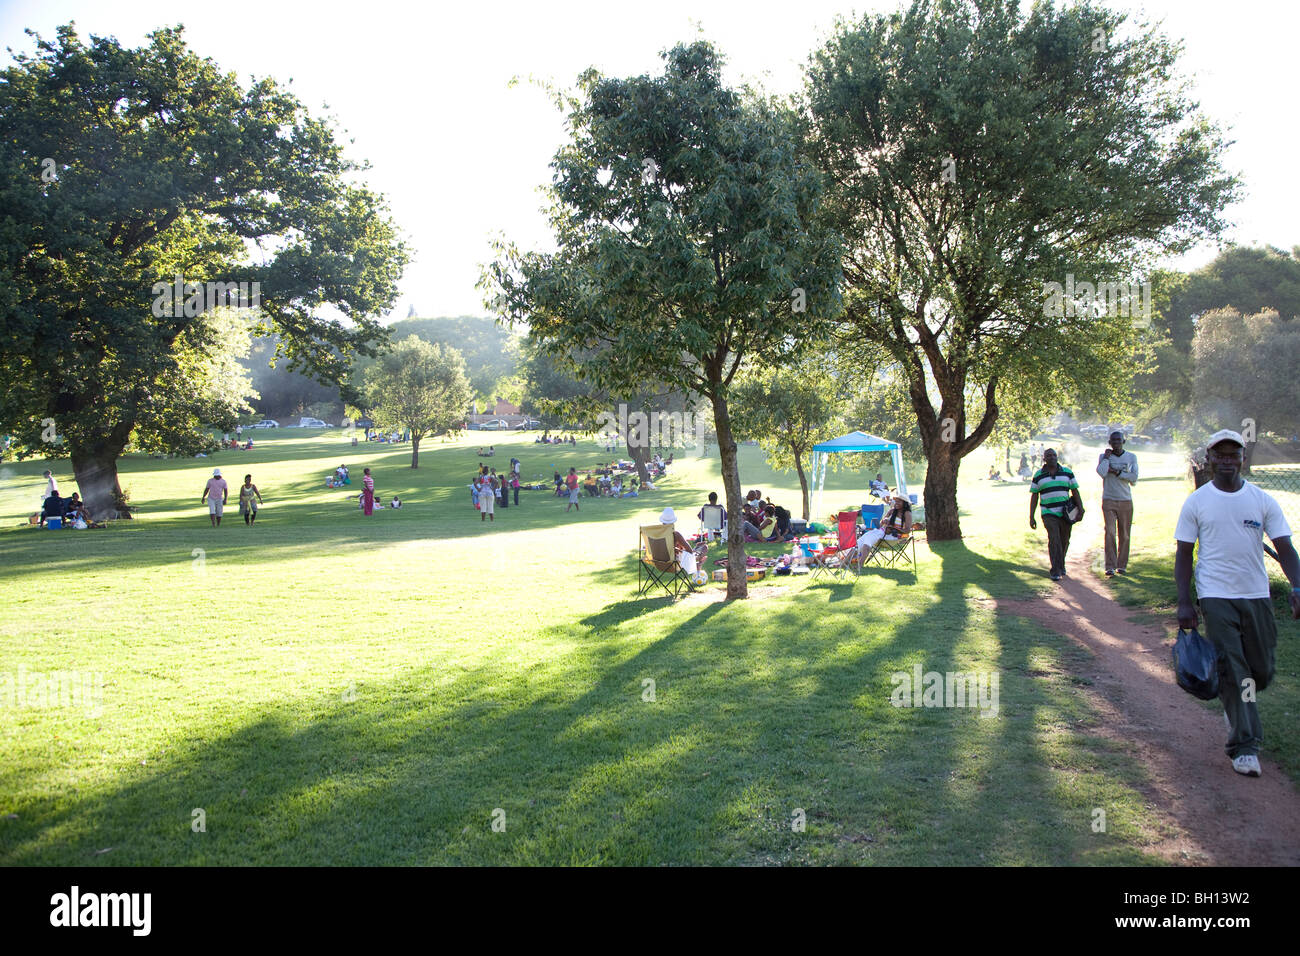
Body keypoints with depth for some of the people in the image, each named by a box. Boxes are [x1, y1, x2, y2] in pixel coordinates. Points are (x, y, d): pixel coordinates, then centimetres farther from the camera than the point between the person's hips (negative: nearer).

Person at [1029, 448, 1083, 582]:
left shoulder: (1067, 472, 7)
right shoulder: (1038, 475, 4)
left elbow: (1075, 491, 7)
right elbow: (1034, 497, 6)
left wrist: (1080, 507, -6)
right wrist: (1031, 517, 3)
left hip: (1065, 514, 2)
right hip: (1049, 514, -2)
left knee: (1064, 541, 9)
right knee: (1054, 539, -16)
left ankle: (1061, 565, 32)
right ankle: (1056, 571, -14)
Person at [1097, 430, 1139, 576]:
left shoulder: (1131, 457, 6)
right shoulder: (1103, 456, 3)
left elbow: (1134, 478, -6)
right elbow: (1101, 472, -16)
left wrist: (1116, 472, -11)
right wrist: (1106, 457, -9)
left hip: (1126, 501, 2)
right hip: (1108, 501, -1)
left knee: (1124, 535, 4)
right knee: (1110, 532, -10)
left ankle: (1122, 565, 13)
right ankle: (1110, 567, -11)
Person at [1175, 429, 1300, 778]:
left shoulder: (1262, 500, 3)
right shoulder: (1196, 502, 0)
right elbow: (1183, 555, 1)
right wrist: (1184, 603, -6)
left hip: (1257, 596, 3)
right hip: (1216, 598, -2)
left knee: (1262, 671, 9)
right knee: (1232, 670, -5)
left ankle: (1237, 708, 40)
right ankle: (1244, 745, 3)